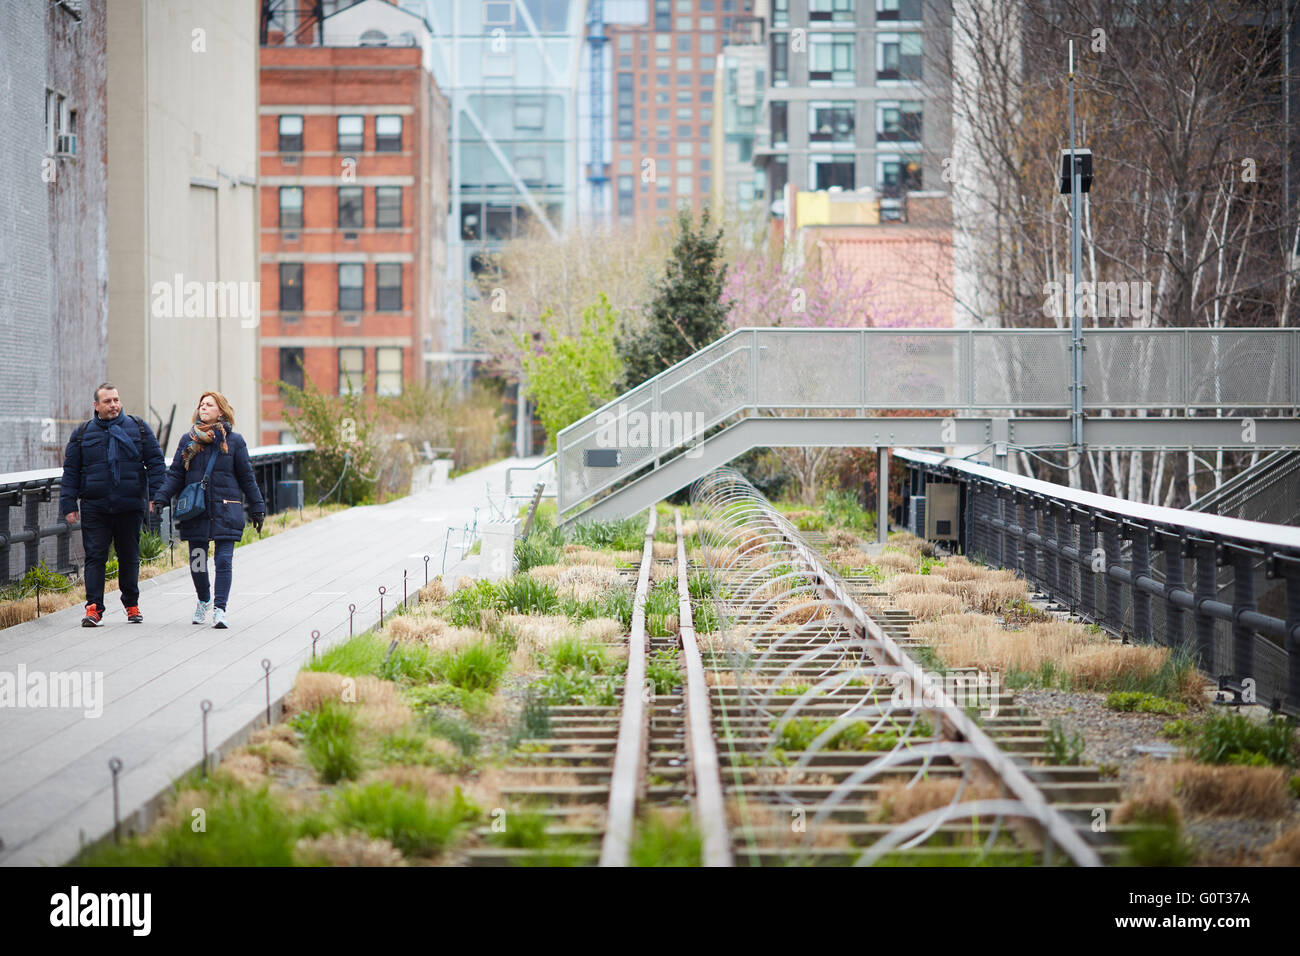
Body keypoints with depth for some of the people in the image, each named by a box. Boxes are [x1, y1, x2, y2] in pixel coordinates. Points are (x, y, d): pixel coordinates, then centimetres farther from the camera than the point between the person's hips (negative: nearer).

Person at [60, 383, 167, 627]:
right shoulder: (82, 434, 7)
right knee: (95, 556, -6)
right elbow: (70, 472, 8)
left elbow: (155, 462, 6)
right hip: (94, 508, 0)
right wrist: (69, 504, 1)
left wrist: (156, 494, -3)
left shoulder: (139, 429, 6)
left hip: (130, 506, 0)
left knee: (129, 557, 9)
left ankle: (132, 605, 21)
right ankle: (94, 608, -6)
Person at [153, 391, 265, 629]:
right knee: (197, 561, 8)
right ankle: (204, 600, 32)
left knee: (224, 560, -10)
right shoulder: (188, 440, 8)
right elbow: (175, 475, 9)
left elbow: (247, 478, 7)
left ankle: (219, 609, -9)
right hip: (195, 511, 2)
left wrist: (257, 508, 8)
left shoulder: (233, 440, 3)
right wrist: (161, 498, -4)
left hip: (225, 510, -2)